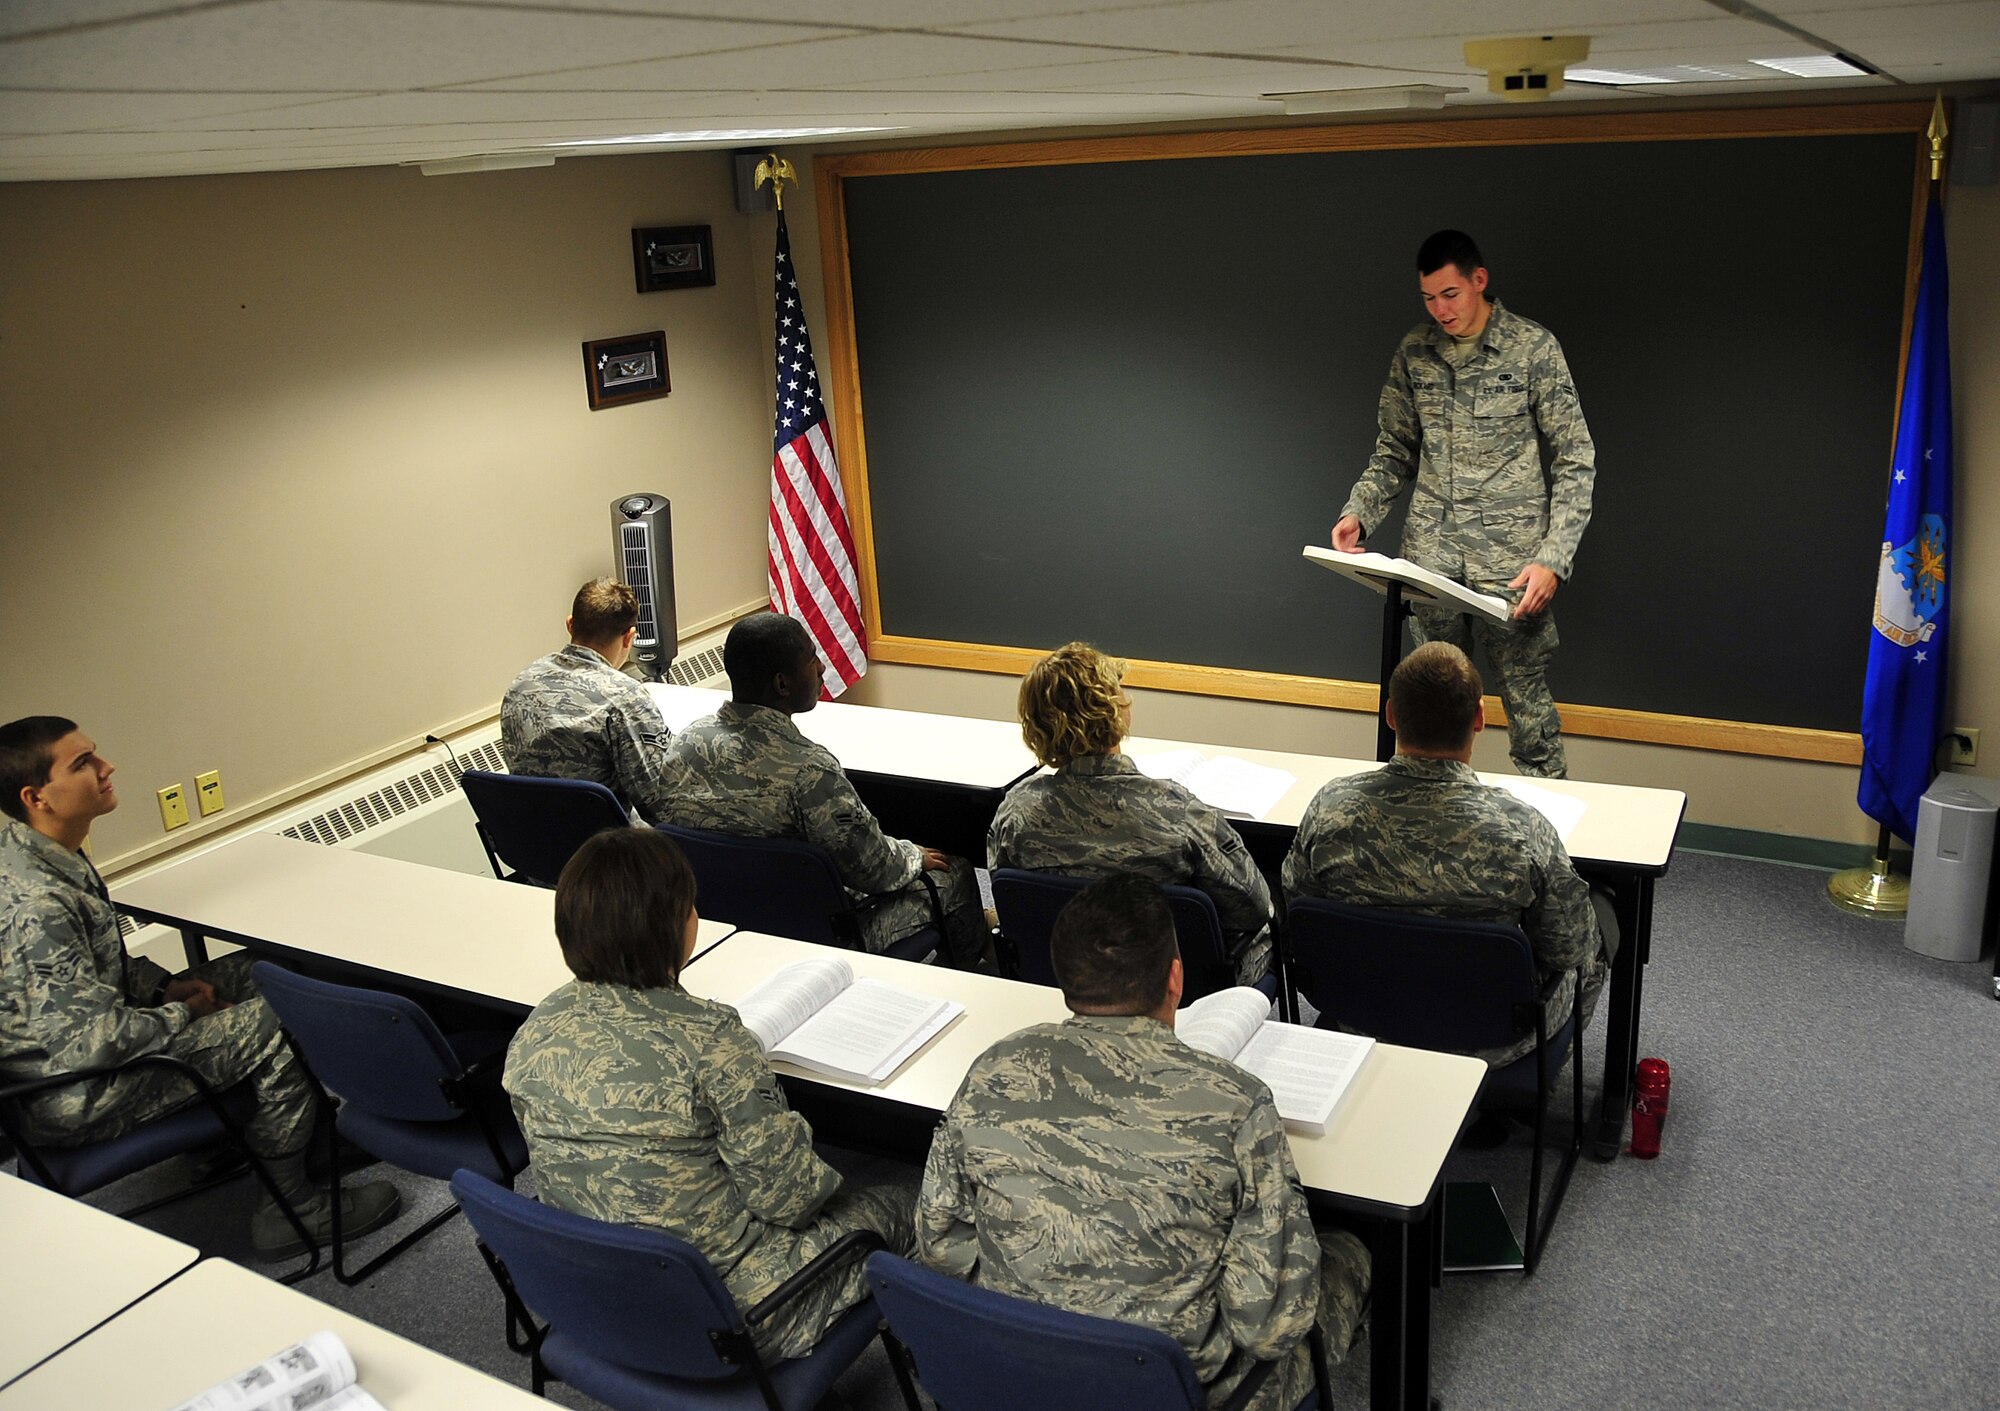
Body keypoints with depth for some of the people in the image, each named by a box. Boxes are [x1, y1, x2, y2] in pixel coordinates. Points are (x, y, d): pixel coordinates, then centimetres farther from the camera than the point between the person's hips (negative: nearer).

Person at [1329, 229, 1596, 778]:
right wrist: (1358, 512, -3)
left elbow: (1576, 460, -3)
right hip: (1430, 555, 4)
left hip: (1511, 559, -4)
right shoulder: (1413, 352, 8)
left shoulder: (1533, 347, -4)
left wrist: (1553, 558, -13)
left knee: (1527, 701, -2)